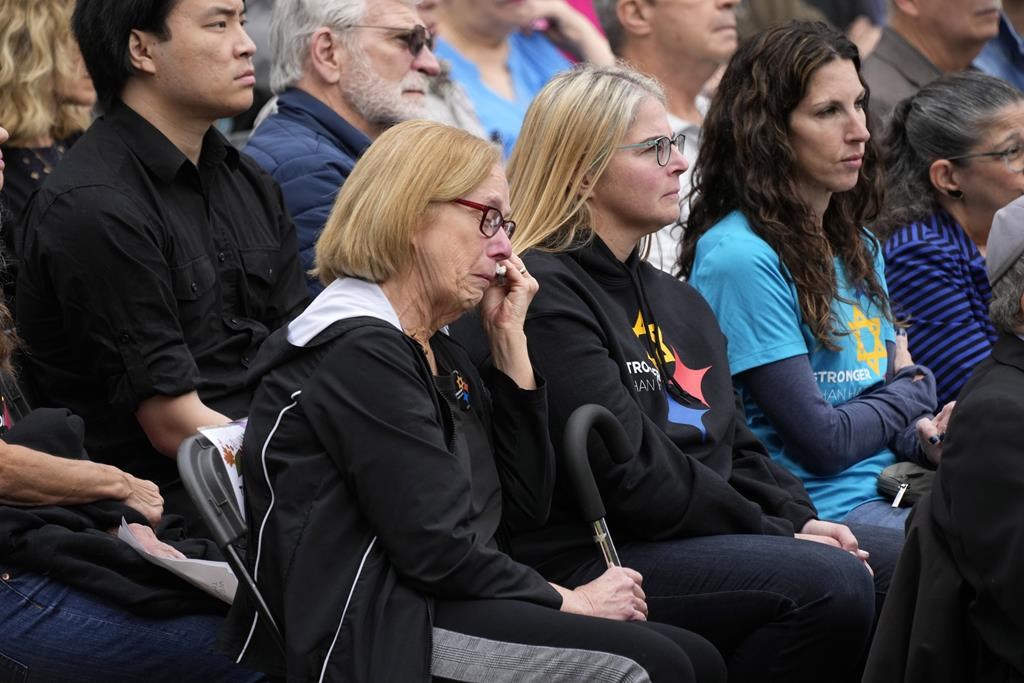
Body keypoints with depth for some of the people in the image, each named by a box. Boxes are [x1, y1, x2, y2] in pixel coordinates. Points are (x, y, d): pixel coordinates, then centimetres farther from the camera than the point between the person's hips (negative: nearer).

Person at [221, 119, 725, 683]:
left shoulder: (436, 353, 19)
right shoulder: (359, 352, -12)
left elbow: (524, 505, 15)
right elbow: (436, 549, -18)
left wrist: (509, 339, 10)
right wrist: (572, 602, -7)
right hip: (373, 633, -10)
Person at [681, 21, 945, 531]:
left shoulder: (858, 245, 17)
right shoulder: (740, 257, -12)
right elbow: (822, 441, -14)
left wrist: (926, 435, -6)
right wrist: (915, 394, 3)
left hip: (885, 491, 8)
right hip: (820, 507, -8)